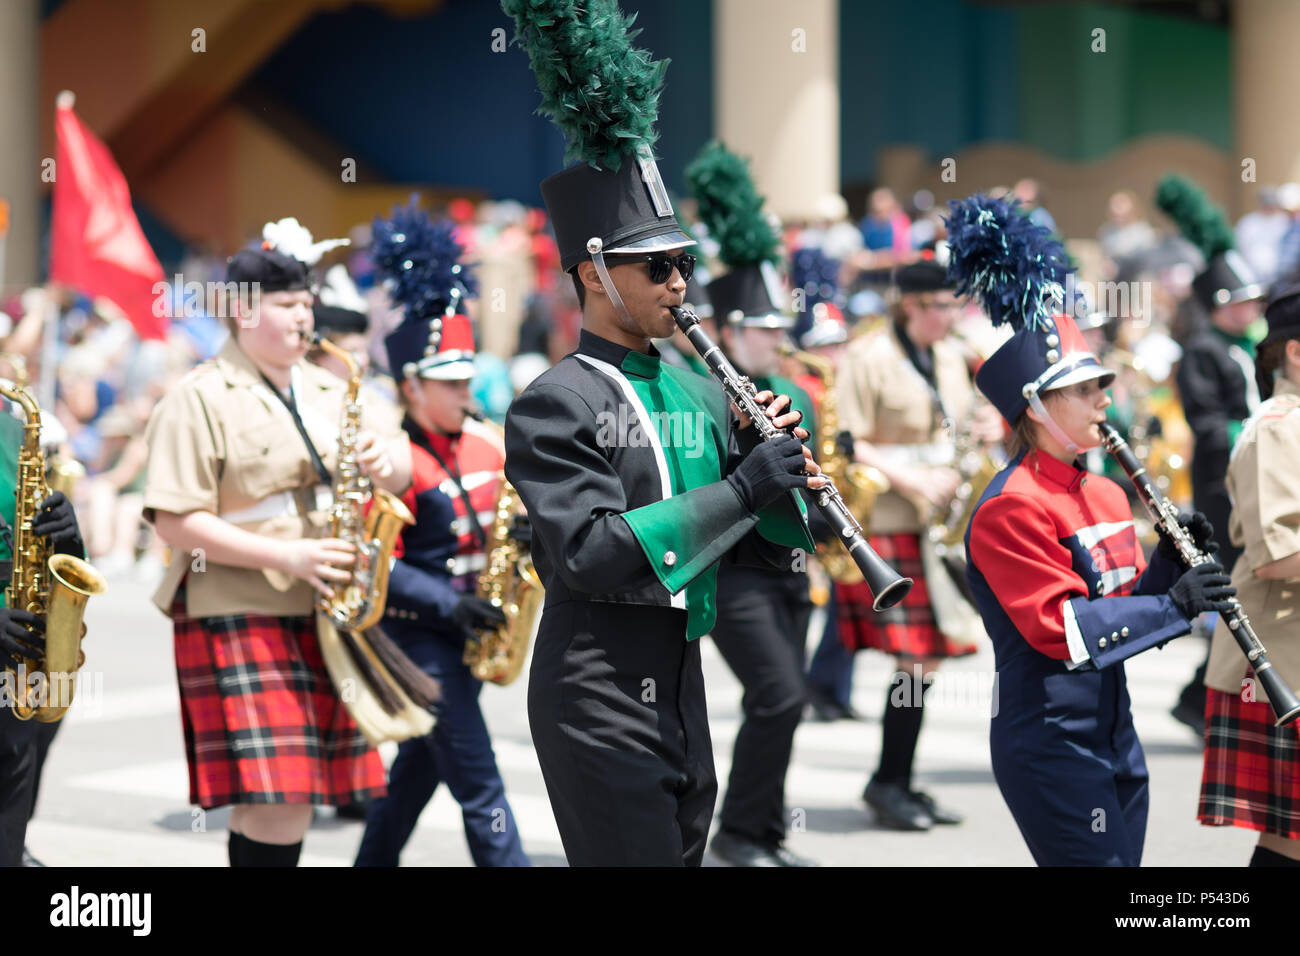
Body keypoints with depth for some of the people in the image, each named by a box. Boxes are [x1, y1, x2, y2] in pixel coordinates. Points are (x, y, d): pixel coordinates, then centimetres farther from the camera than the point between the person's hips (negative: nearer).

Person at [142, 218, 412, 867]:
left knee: (292, 799, 6)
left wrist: (388, 460, -6)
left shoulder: (328, 392, 17)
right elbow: (175, 521, -12)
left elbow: (400, 474, 20)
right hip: (237, 617, -7)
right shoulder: (200, 399, -4)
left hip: (321, 619, 7)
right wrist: (287, 556, -18)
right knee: (273, 800, -14)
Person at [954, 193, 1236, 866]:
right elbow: (1061, 628, -22)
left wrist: (1171, 563, -1)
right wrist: (1176, 605, -21)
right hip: (1049, 743, -9)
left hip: (1114, 736, 9)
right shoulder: (1011, 507, -15)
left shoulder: (1107, 495, 13)